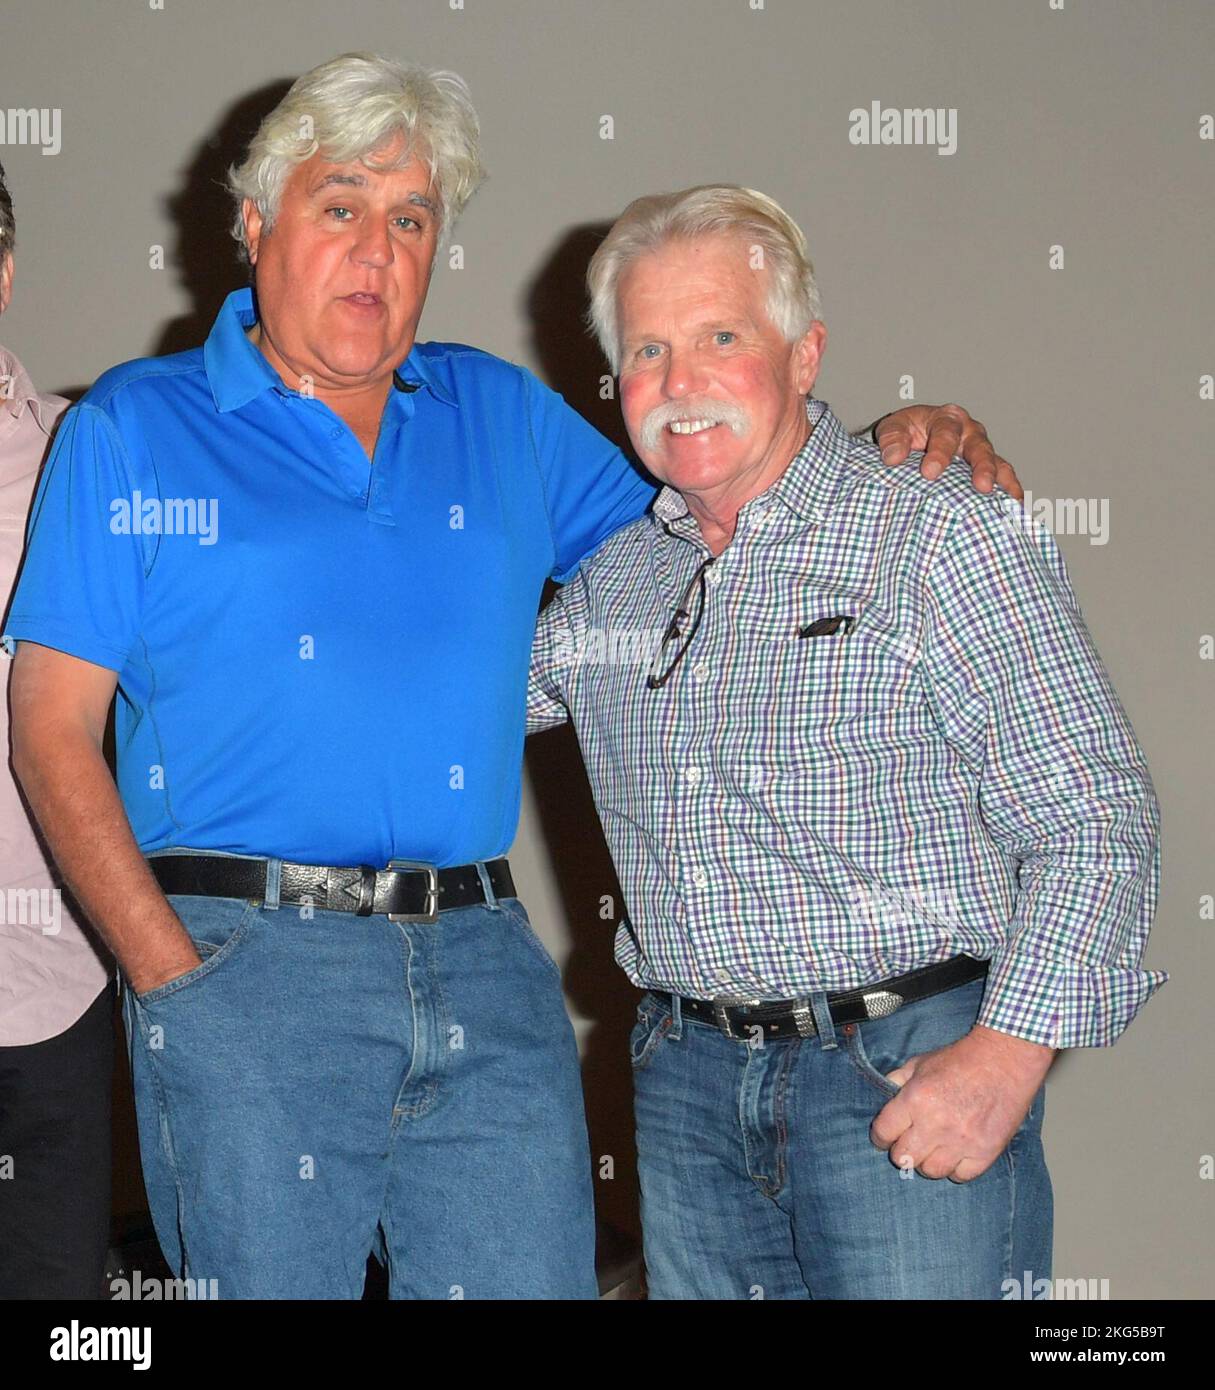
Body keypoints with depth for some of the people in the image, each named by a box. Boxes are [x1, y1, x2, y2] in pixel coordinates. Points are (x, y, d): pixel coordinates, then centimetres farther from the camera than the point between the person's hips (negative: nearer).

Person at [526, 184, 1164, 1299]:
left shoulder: (945, 539, -7)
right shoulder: (607, 581, 10)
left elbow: (1096, 817, -11)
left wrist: (1006, 1058, -19)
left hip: (910, 1069, -5)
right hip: (689, 1078, 5)